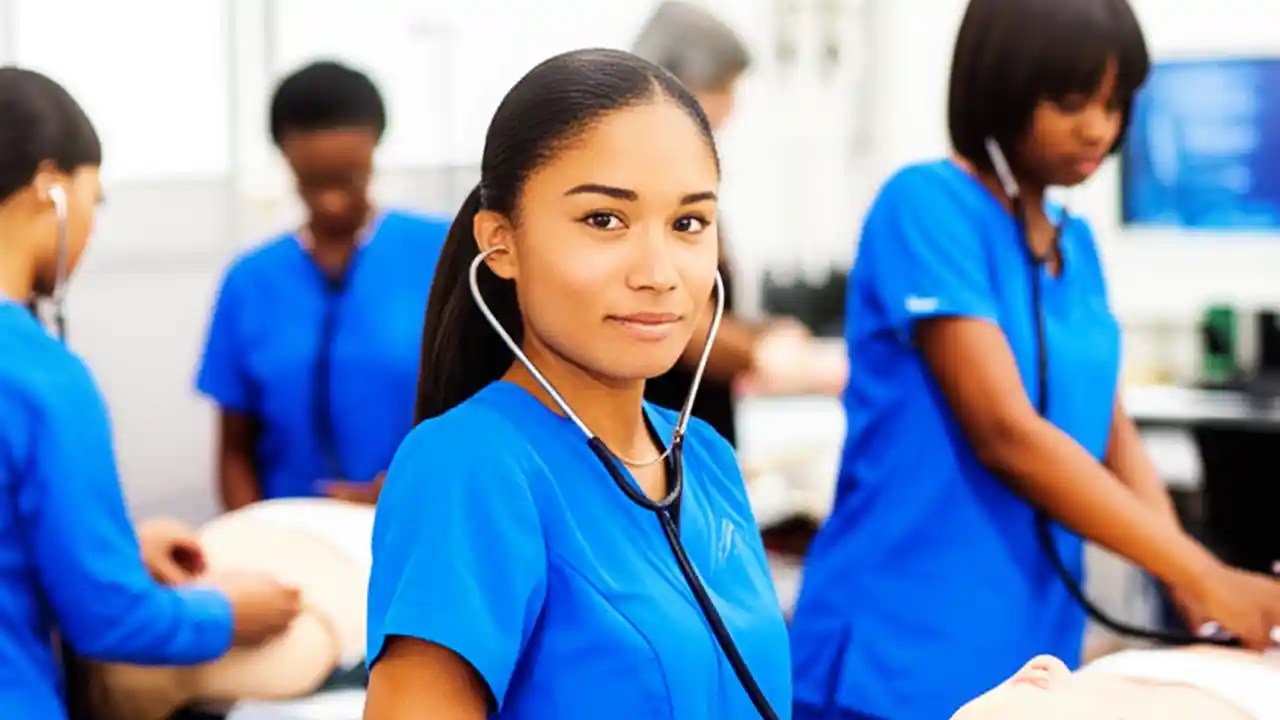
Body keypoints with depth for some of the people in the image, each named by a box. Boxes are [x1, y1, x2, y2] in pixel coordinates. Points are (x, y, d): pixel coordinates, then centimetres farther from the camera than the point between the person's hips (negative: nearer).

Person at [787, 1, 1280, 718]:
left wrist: (1184, 584, -11)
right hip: (901, 658, -7)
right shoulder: (927, 207, -12)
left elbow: (1116, 440, 6)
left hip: (1033, 652, 7)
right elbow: (1007, 435, -20)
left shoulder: (1077, 243, 10)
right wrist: (1205, 577, -21)